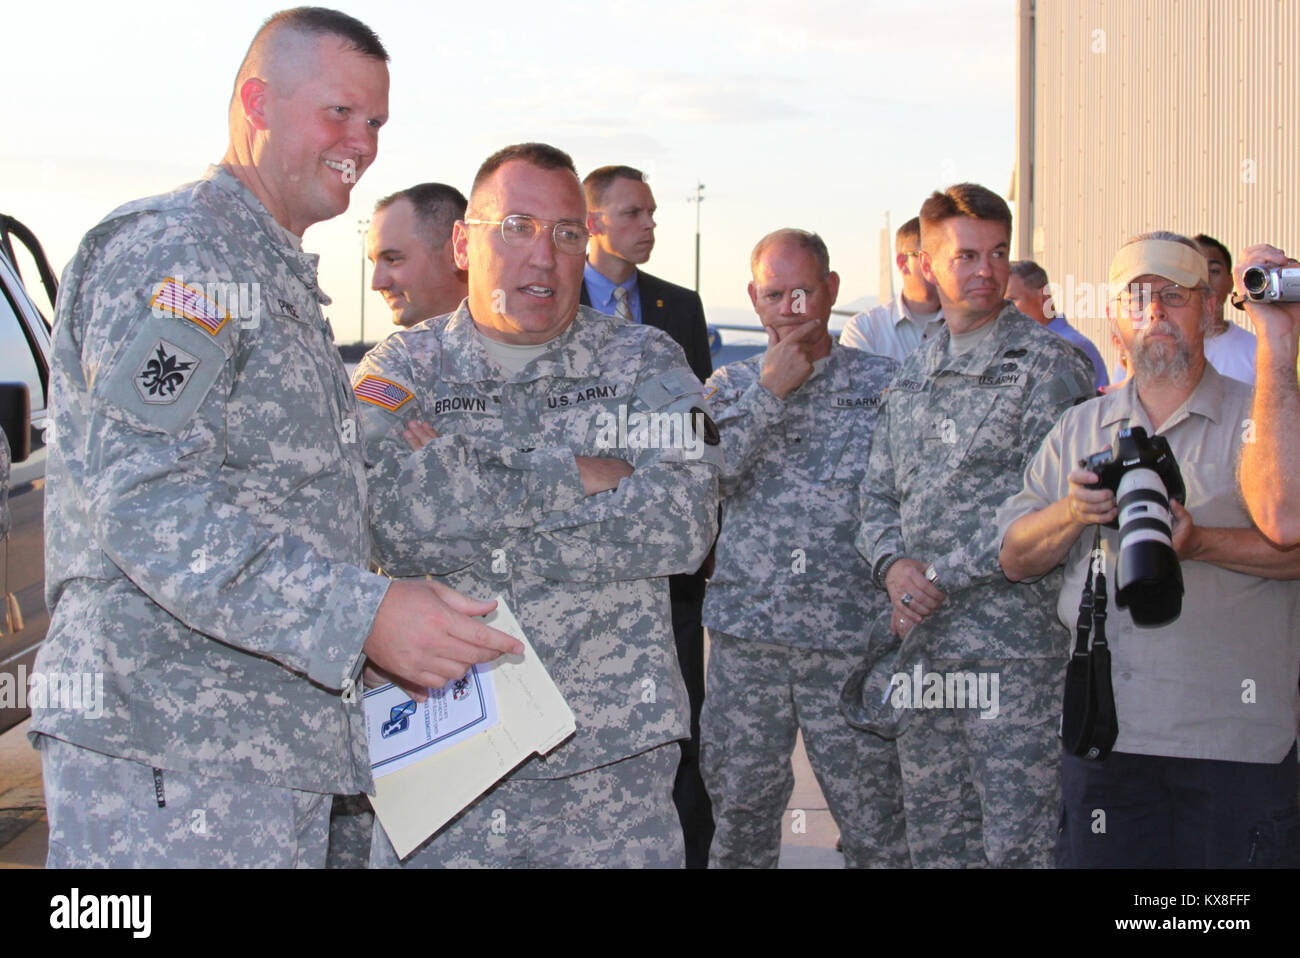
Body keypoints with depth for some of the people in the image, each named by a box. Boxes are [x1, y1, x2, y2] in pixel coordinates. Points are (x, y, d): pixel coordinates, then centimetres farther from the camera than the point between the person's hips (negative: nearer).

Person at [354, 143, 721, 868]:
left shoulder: (646, 365, 5)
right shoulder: (400, 370, 5)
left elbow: (685, 522, -12)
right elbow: (389, 514, -15)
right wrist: (573, 475, -15)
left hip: (610, 757, 0)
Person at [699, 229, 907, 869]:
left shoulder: (883, 382, 4)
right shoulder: (728, 387, 10)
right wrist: (769, 391, -10)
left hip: (851, 631, -2)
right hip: (744, 630, 2)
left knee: (875, 824, 0)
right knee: (739, 813, 11)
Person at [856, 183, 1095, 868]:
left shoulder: (1046, 362, -5)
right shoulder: (911, 377, 16)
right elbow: (878, 496, 16)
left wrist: (938, 575, -13)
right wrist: (894, 566, -5)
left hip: (1012, 639, -6)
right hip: (922, 643, 6)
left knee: (1016, 843, -3)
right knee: (933, 842, 13)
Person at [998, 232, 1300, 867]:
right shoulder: (1079, 428, 15)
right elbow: (1014, 557, 10)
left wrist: (1200, 543, -20)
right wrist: (1072, 515, -9)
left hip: (1235, 736, -3)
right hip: (1104, 732, 3)